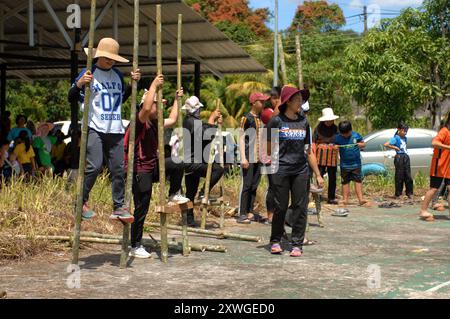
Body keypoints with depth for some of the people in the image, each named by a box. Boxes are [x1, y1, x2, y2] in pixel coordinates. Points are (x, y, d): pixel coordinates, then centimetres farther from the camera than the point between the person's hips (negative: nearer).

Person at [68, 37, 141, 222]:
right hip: (94, 129, -5)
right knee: (94, 166, -16)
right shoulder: (88, 73, -2)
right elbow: (72, 99, -2)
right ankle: (83, 202, 1)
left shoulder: (117, 75, 16)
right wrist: (79, 84, -20)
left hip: (116, 130, 5)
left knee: (118, 169, 4)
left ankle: (119, 207, 11)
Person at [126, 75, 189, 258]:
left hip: (153, 166, 8)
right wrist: (154, 85, -28)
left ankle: (174, 195, 16)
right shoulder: (140, 121, -13)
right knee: (141, 209, -5)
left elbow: (173, 120, 28)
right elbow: (146, 108, -34)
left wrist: (177, 99, 32)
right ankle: (135, 247, 5)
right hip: (139, 169, -8)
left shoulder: (155, 123, 12)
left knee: (178, 164, -3)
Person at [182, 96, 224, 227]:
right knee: (218, 169, -19)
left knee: (191, 192, 14)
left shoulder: (189, 120, 18)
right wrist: (212, 119, -12)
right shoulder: (191, 121, -15)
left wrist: (215, 122, 6)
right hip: (192, 162, -11)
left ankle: (189, 219, 18)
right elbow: (206, 134, -23)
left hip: (191, 162, 11)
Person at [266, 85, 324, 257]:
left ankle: (297, 244, 9)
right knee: (280, 207, 1)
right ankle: (275, 241, 17)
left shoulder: (303, 122, 11)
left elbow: (308, 151, 15)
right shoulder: (276, 121, -1)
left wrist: (318, 174, 15)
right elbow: (269, 148, 5)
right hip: (281, 170, -3)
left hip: (301, 171, 4)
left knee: (300, 208, 2)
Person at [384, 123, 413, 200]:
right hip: (399, 158, -7)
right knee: (399, 176, -2)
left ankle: (409, 193, 12)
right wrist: (395, 147, -12)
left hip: (406, 157, 7)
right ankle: (398, 194, 4)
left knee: (408, 176, 6)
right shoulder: (396, 138, -8)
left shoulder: (405, 138, 14)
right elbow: (386, 144, -17)